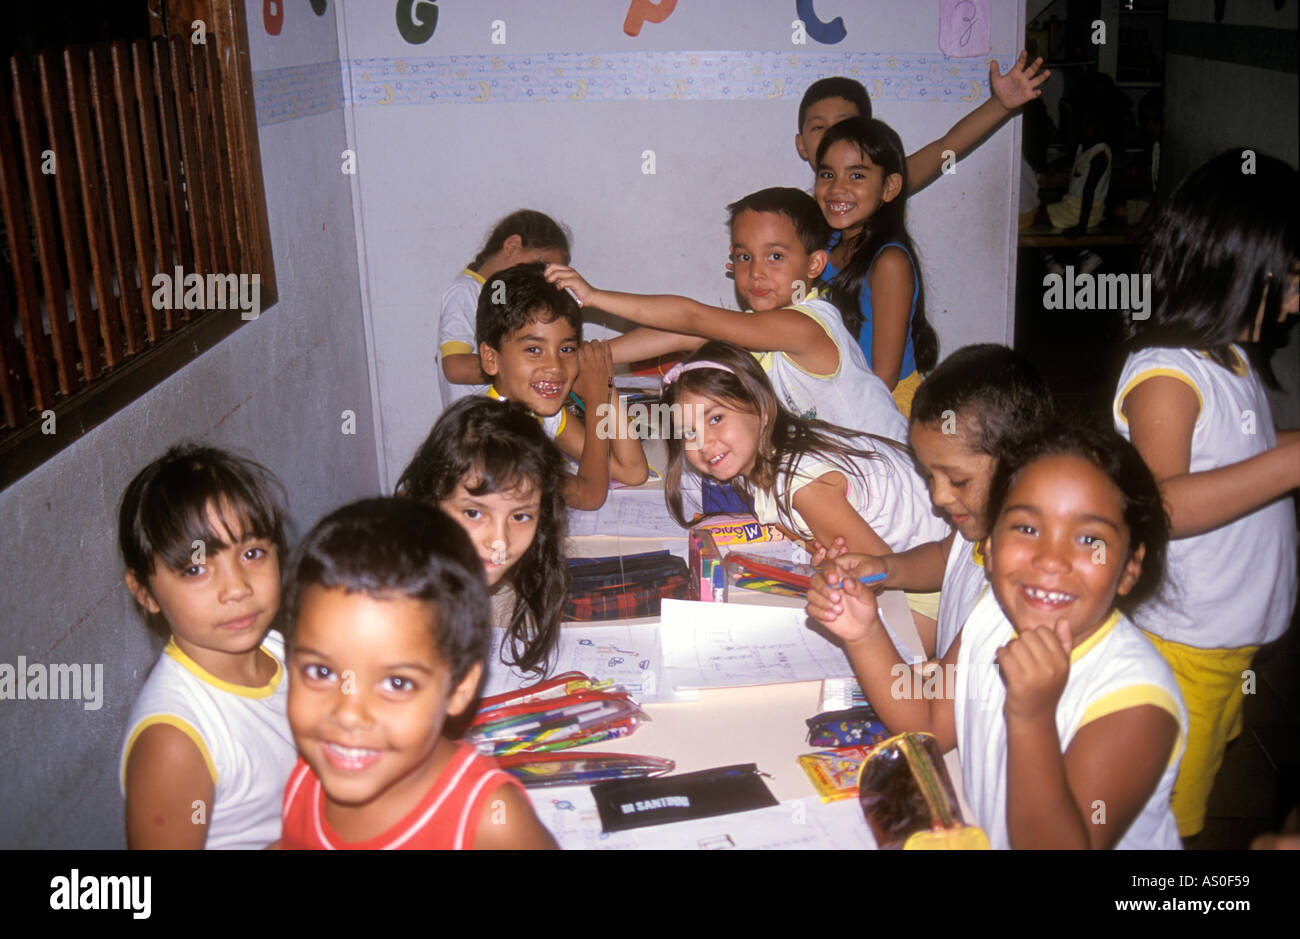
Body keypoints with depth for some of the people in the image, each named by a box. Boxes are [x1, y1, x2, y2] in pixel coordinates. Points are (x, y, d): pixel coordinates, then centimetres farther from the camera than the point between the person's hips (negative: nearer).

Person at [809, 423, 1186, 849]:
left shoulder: (1137, 701, -23)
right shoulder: (994, 615, -7)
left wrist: (1032, 719, -34)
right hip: (982, 835, 5)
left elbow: (1056, 844, -23)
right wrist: (864, 635, -10)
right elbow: (930, 724, 3)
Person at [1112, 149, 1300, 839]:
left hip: (1230, 641, 9)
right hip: (1180, 645, -9)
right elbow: (1163, 506, -35)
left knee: (1182, 809, 24)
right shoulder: (1164, 375, -22)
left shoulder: (1231, 359, 8)